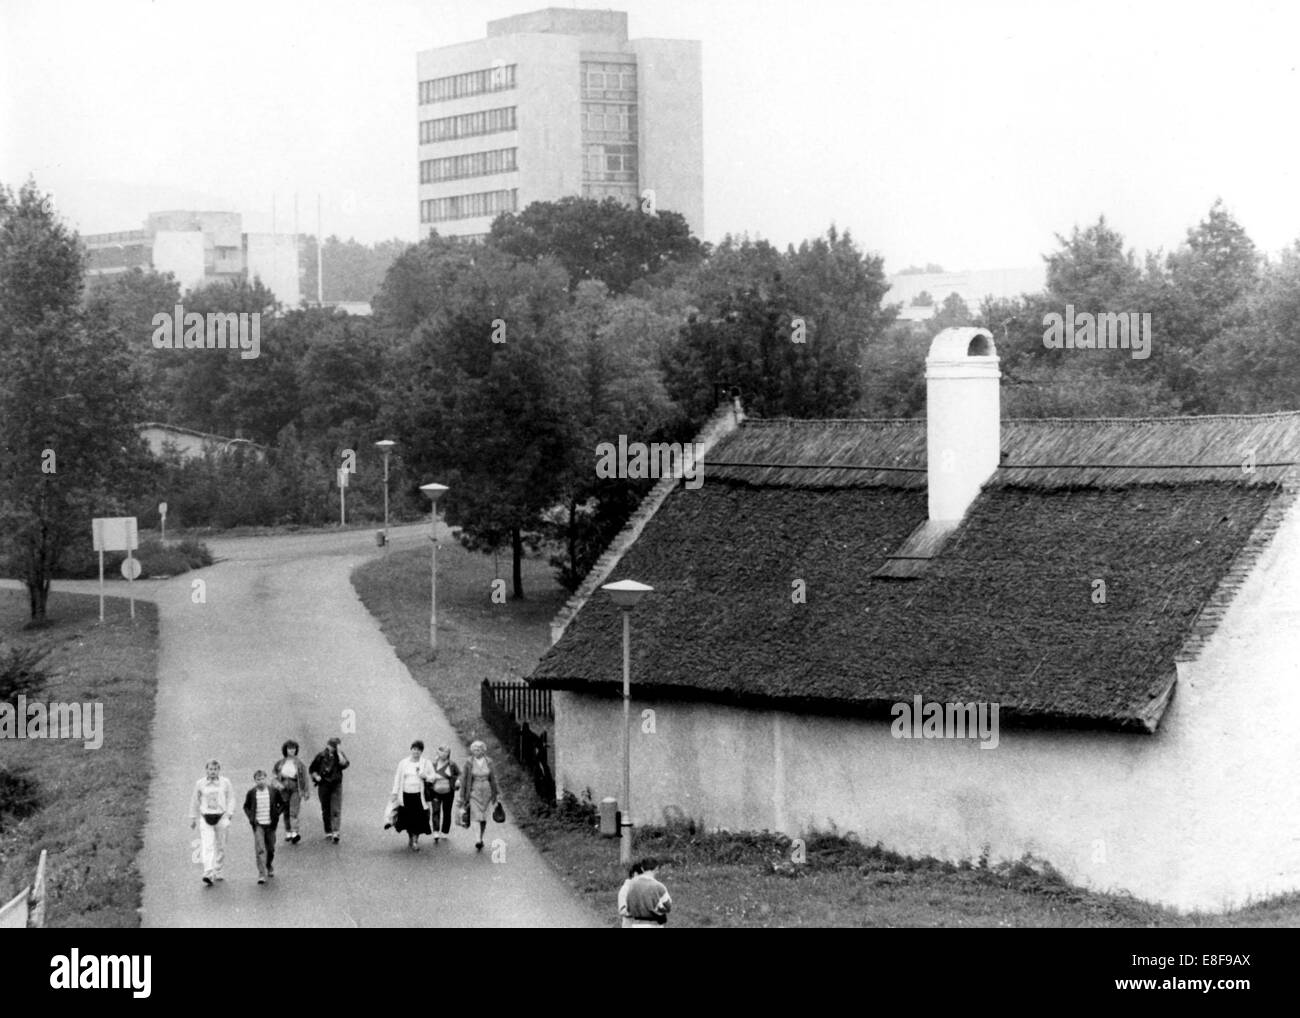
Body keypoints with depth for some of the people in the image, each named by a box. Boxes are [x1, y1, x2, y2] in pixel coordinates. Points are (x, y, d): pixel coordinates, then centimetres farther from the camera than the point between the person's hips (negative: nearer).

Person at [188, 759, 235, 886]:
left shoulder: (225, 783, 1)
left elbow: (231, 799, 4)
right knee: (207, 847, -13)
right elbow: (194, 801, 13)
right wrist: (193, 818, 16)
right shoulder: (200, 784, 3)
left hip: (221, 817, 1)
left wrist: (229, 814, -10)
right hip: (206, 817, -1)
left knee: (220, 847, 8)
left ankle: (217, 872, 24)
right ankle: (207, 874, -22)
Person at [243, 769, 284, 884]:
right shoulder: (251, 793, -3)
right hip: (258, 825, -2)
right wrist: (251, 817, -2)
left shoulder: (273, 791, -2)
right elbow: (246, 807, 12)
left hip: (270, 824, 2)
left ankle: (270, 868, 39)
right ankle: (261, 874, -14)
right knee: (260, 850, -12)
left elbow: (282, 804, 11)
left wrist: (277, 814, -2)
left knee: (271, 849, 13)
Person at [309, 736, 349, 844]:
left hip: (336, 785, -1)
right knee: (326, 810, 8)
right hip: (324, 785, 1)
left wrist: (338, 753, -15)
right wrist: (316, 776, -8)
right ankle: (328, 832, 19)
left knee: (336, 810, -11)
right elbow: (311, 769, 10)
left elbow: (344, 764, -17)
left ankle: (336, 833, -18)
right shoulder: (321, 755, 2)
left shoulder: (339, 755, 3)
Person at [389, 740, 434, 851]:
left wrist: (426, 776, -12)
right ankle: (410, 838, 24)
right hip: (406, 795, 1)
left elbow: (433, 777, 9)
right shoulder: (403, 762, 8)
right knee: (407, 818, 3)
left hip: (419, 796, -1)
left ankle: (415, 840, 5)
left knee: (418, 819, -6)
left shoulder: (426, 763, 5)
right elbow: (398, 778, 10)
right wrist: (395, 793, 5)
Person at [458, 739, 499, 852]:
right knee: (477, 816, -16)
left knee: (484, 817, 7)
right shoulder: (469, 762, -5)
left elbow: (492, 778, 11)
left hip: (486, 791, 3)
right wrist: (463, 796, -2)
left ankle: (480, 839, 20)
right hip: (474, 791, -3)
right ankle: (479, 840, -20)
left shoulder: (488, 762, 2)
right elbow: (464, 779, -1)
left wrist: (497, 792, 11)